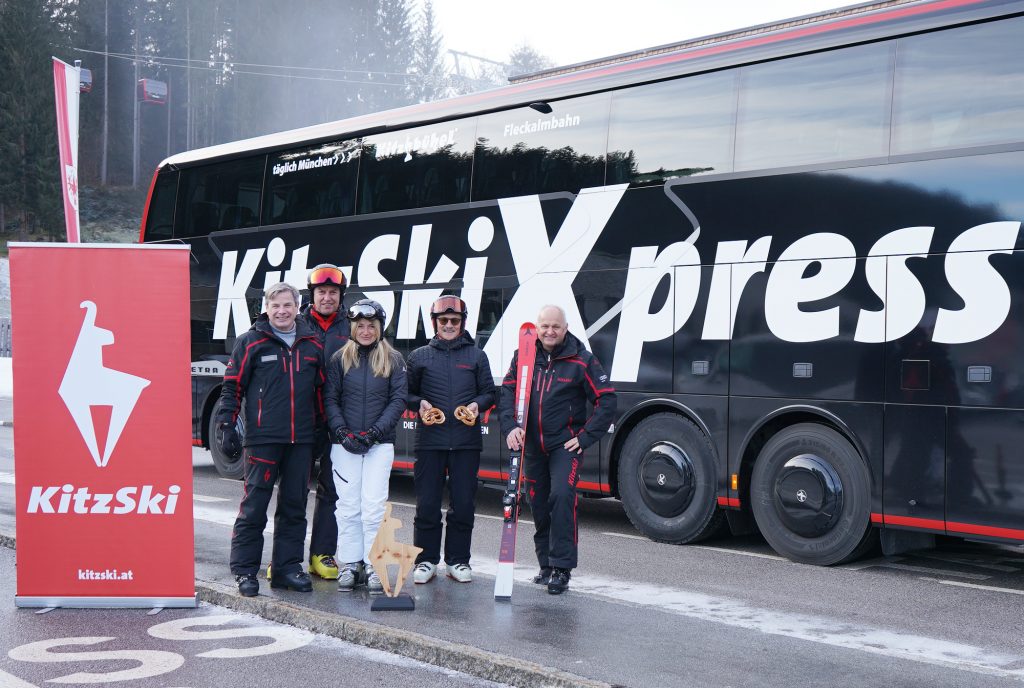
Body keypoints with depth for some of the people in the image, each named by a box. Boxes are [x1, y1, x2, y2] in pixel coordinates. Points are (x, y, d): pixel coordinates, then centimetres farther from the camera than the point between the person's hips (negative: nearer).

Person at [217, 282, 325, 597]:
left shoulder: (312, 346, 11)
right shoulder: (250, 343, 1)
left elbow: (320, 391, 18)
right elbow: (232, 387, 1)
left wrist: (322, 429, 16)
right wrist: (226, 427, -6)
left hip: (301, 441, 4)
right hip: (262, 438, -4)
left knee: (294, 506, 9)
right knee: (254, 506, -2)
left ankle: (287, 567, 18)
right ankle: (245, 571, 6)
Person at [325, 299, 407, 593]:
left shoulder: (393, 360, 6)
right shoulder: (339, 359, 7)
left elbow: (398, 400, 1)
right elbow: (330, 399, 4)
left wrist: (374, 432, -9)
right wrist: (342, 432, -10)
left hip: (380, 444, -1)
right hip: (345, 444, 1)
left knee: (374, 506, -6)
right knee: (348, 506, 1)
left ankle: (374, 566, 1)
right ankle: (350, 564, 10)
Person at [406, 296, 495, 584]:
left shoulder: (476, 356, 11)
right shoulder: (419, 356, 10)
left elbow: (489, 393, 13)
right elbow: (406, 394, 14)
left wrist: (477, 405, -7)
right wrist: (420, 404, -6)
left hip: (466, 441, 0)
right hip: (430, 440, 0)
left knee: (463, 504, 2)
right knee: (427, 504, 0)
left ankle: (457, 560, 13)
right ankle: (426, 560, 10)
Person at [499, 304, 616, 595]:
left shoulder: (581, 360, -5)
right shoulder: (523, 356, 5)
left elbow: (606, 400, -3)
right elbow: (507, 392, 4)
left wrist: (586, 437, -9)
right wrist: (510, 426, -13)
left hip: (565, 444, -4)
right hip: (532, 445, 4)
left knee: (562, 497, -20)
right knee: (538, 505, 9)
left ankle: (561, 568, -15)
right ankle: (547, 565, 23)